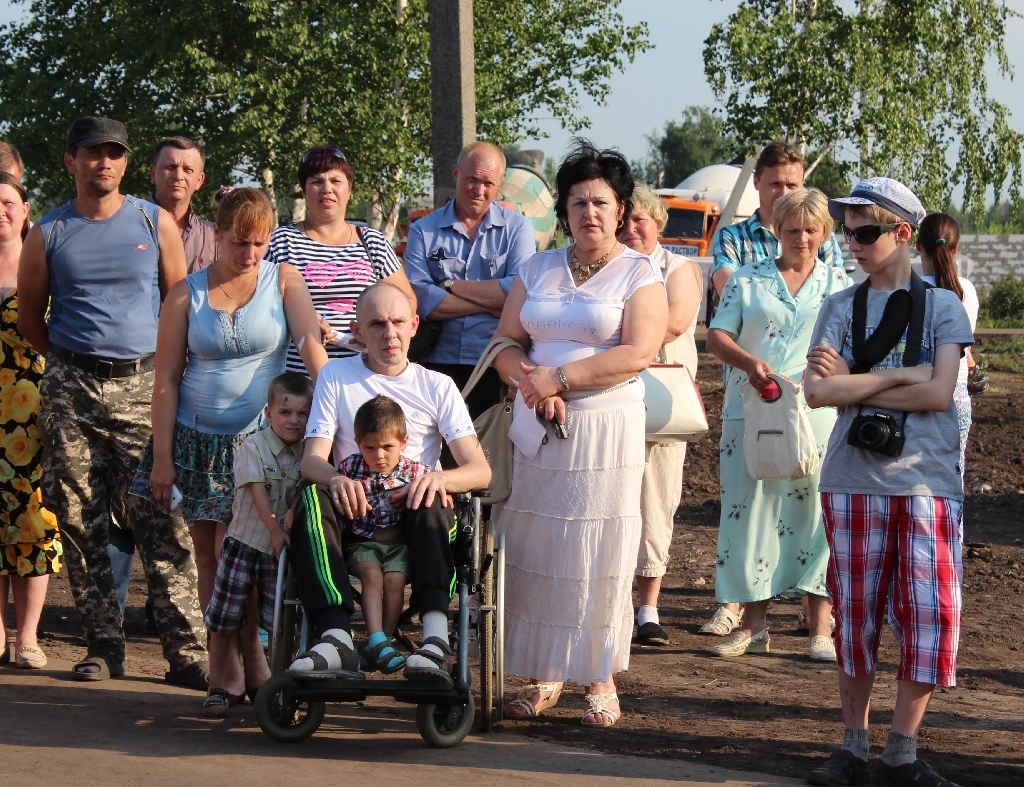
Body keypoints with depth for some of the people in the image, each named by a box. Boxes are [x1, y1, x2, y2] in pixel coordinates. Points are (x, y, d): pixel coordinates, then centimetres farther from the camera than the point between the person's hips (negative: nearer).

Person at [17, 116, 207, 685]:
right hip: (72, 388, 1)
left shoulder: (155, 223, 8)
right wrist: (71, 362, 11)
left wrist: (165, 369, 5)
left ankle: (186, 649, -8)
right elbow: (30, 316, 17)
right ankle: (103, 645, 8)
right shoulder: (49, 234, 8)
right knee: (80, 520, 0)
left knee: (162, 520, -7)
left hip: (143, 384, -1)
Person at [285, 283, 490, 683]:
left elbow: (480, 470, 1)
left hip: (412, 519, 0)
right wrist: (337, 479, -24)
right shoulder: (336, 376, 12)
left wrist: (439, 477, -23)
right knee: (313, 497, -31)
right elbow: (312, 459, 1)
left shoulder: (437, 386, 12)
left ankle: (436, 638, -53)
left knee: (429, 500, -34)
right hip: (353, 517, 0)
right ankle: (335, 638, -48)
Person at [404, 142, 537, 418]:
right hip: (439, 364, 0)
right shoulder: (423, 231, 8)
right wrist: (491, 303, -11)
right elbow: (419, 300, -7)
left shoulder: (518, 228, 7)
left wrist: (451, 285, -6)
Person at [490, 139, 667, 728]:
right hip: (538, 429, 4)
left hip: (607, 430, -4)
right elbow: (507, 343, 10)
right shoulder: (538, 270, 15)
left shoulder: (641, 274, 2)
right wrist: (533, 382, -11)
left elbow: (638, 352, -12)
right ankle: (547, 675, 8)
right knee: (534, 553, 1)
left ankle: (602, 680, 3)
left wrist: (560, 379, -15)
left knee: (598, 556, -5)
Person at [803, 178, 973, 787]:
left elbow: (938, 394, -9)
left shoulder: (943, 306, 4)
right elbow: (817, 391, -5)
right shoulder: (841, 308, 8)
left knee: (930, 613, -5)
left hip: (928, 481, -1)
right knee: (856, 616, 5)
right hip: (854, 480, 2)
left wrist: (853, 385, -8)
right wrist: (899, 376, -10)